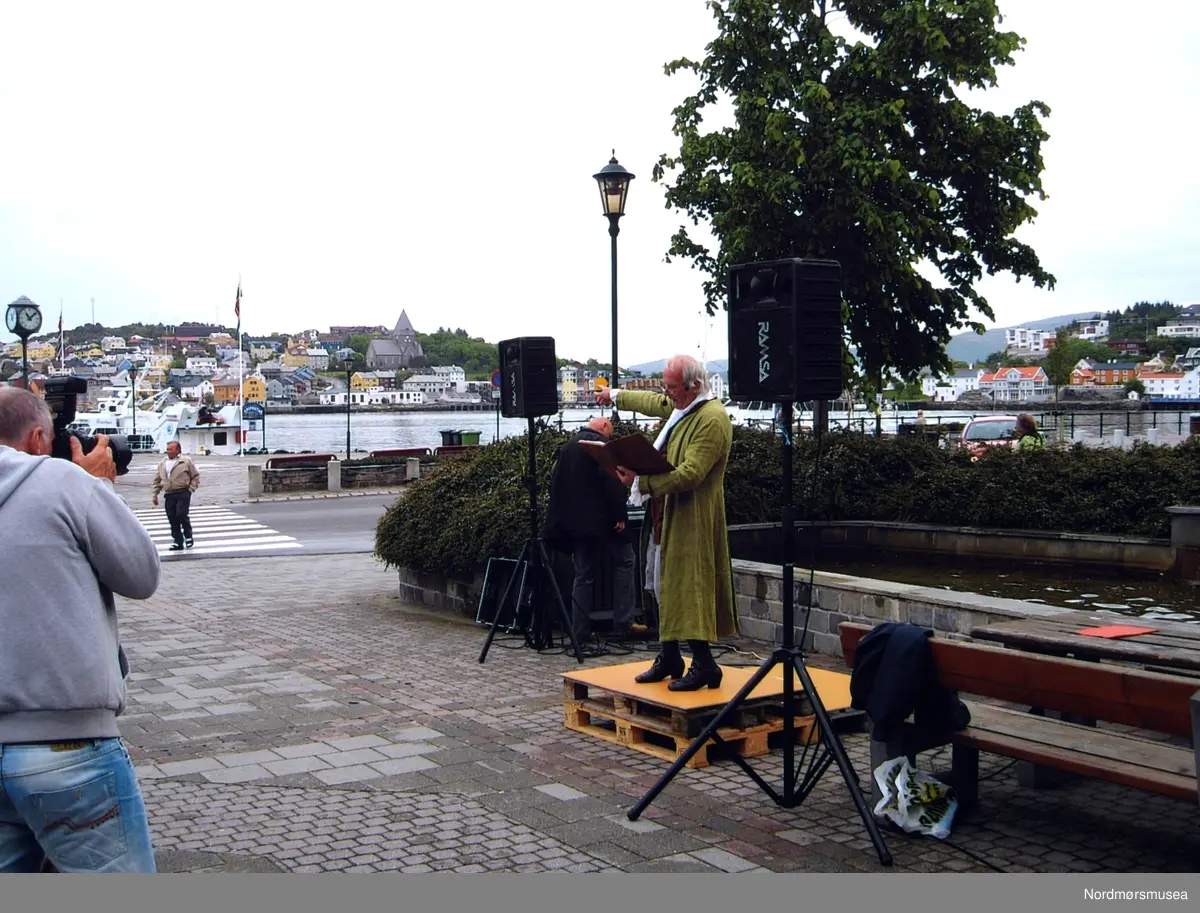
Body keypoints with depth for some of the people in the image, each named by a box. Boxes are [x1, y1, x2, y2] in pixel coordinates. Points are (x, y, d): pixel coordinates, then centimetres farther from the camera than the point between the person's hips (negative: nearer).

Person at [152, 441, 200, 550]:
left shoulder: (186, 461, 0)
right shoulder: (162, 464, 14)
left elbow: (195, 476, 3)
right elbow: (157, 480, 18)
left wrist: (191, 489, -6)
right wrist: (155, 494, 12)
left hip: (183, 494, -5)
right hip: (169, 495, 5)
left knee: (181, 514, -17)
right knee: (172, 518, 4)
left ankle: (188, 537, 5)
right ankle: (178, 542, 12)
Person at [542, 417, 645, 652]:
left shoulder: (567, 446, 16)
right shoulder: (601, 443, -9)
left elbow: (556, 485, 17)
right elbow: (612, 481, -20)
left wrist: (562, 521, 20)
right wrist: (620, 515, -16)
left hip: (574, 520, 7)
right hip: (600, 518, -7)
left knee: (584, 575, 11)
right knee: (623, 561, 7)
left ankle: (580, 633, 8)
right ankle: (623, 624, 2)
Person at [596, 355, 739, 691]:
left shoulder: (712, 419, -18)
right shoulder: (680, 407, 12)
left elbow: (690, 474, -26)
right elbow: (653, 402, 35)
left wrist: (642, 480, -27)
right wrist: (616, 395, 49)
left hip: (691, 521, -10)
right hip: (667, 515, 10)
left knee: (688, 589, -9)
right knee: (666, 586, 13)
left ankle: (704, 665, -3)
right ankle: (669, 658, 22)